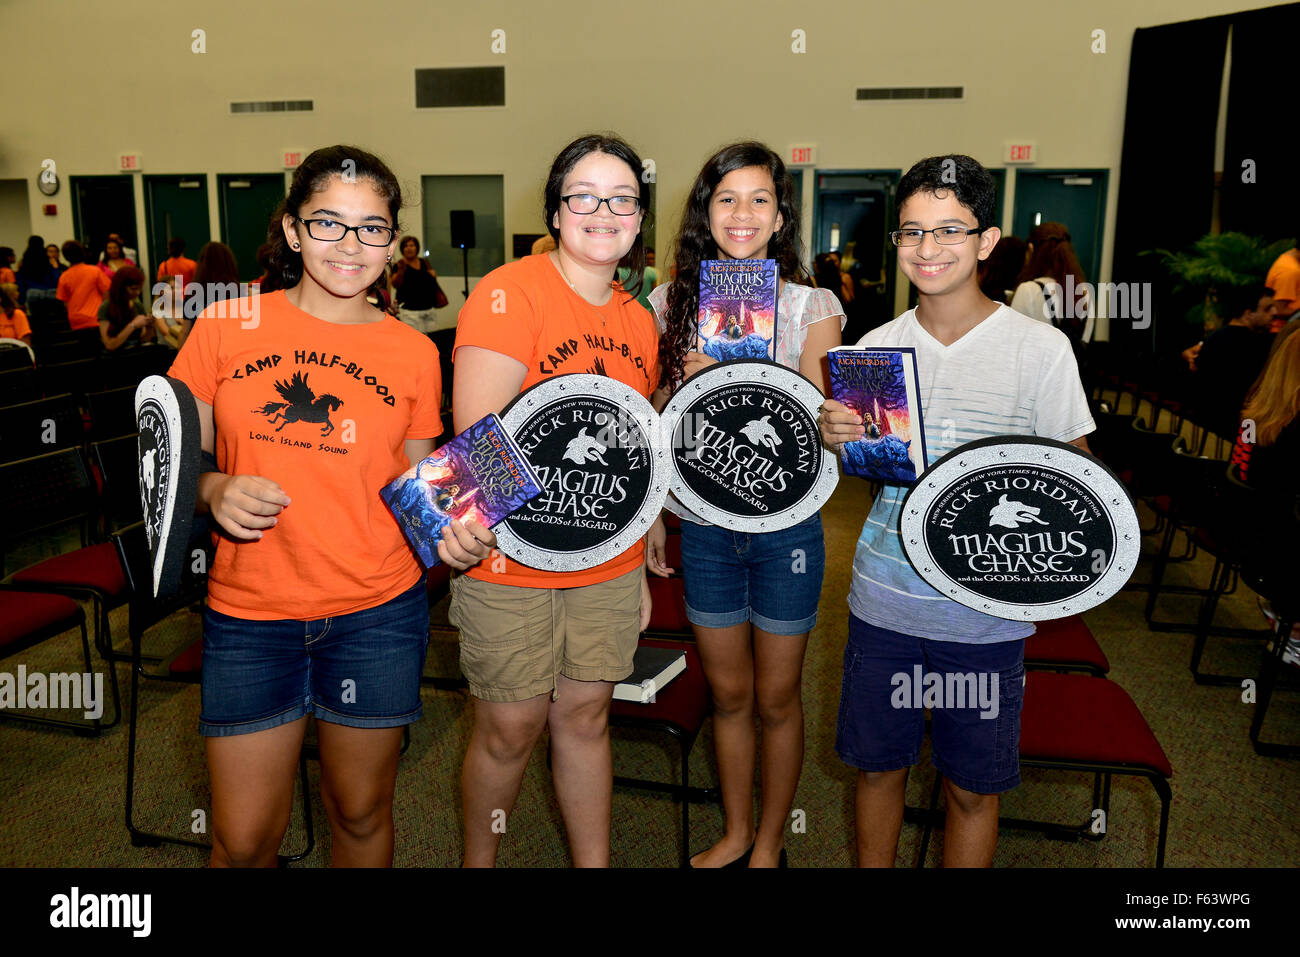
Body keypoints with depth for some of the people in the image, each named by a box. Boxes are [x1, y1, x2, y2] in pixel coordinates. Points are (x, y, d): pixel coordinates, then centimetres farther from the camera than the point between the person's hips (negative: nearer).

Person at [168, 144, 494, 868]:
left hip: (379, 614, 0)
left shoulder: (413, 353, 1)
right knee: (244, 839, 9)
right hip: (250, 615, 0)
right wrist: (214, 490, -16)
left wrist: (452, 534, -13)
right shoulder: (226, 327, -1)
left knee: (361, 813, 16)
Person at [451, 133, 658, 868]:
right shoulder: (509, 293, -12)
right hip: (510, 565, -5)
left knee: (586, 717, 16)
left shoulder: (639, 320, 9)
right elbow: (478, 435, -19)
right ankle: (478, 861, 36)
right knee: (510, 729, 9)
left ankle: (595, 863, 35)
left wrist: (641, 570, 16)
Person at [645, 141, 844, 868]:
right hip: (705, 526, 2)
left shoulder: (812, 308, -7)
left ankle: (772, 842, 35)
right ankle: (737, 832, 39)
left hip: (786, 525, -2)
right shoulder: (673, 303, 1)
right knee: (728, 694, 17)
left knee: (776, 699, 12)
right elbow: (660, 422, 8)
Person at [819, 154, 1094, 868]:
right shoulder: (876, 345, 3)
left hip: (985, 612, -2)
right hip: (883, 598, 3)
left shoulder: (1041, 348, -6)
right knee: (878, 765, 16)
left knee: (971, 787, 12)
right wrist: (830, 435, -13)